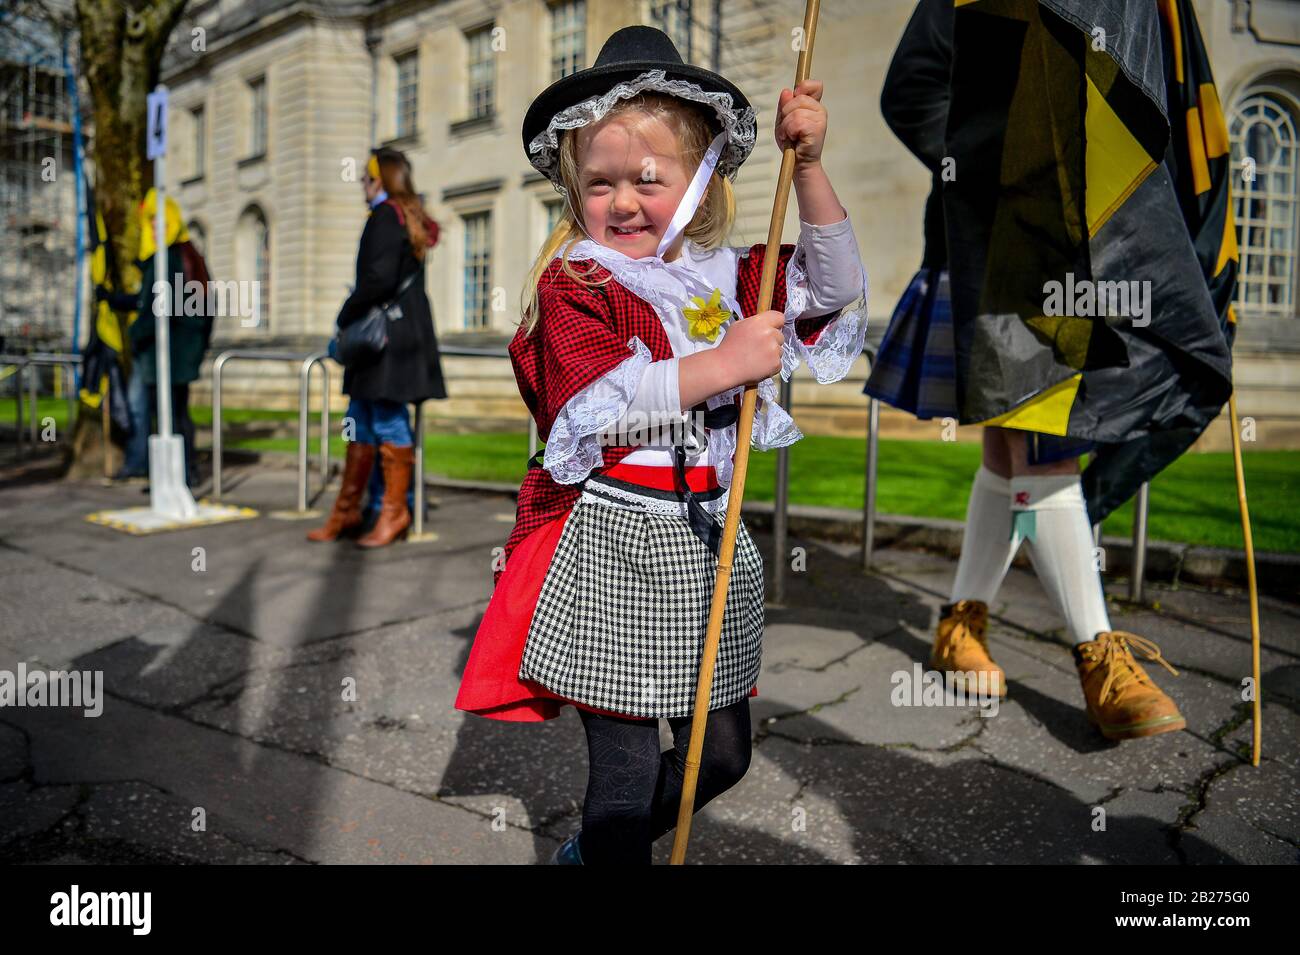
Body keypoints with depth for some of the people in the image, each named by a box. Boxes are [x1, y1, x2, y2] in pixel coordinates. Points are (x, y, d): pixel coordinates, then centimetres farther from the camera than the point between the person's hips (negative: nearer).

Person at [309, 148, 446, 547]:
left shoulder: (386, 215, -11)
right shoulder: (410, 219, 18)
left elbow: (379, 279, -21)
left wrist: (346, 316, -7)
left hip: (388, 337, -10)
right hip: (402, 332, 10)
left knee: (388, 422, -3)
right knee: (360, 422, 12)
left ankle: (394, 512, 5)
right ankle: (347, 510, 19)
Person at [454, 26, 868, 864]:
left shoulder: (724, 275, 10)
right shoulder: (572, 283, -6)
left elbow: (835, 287, 12)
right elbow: (602, 406, -19)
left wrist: (809, 166, 3)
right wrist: (722, 364, -22)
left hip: (710, 535, 6)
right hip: (612, 543, -6)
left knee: (723, 754, 16)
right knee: (627, 763, 3)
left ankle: (593, 848, 39)